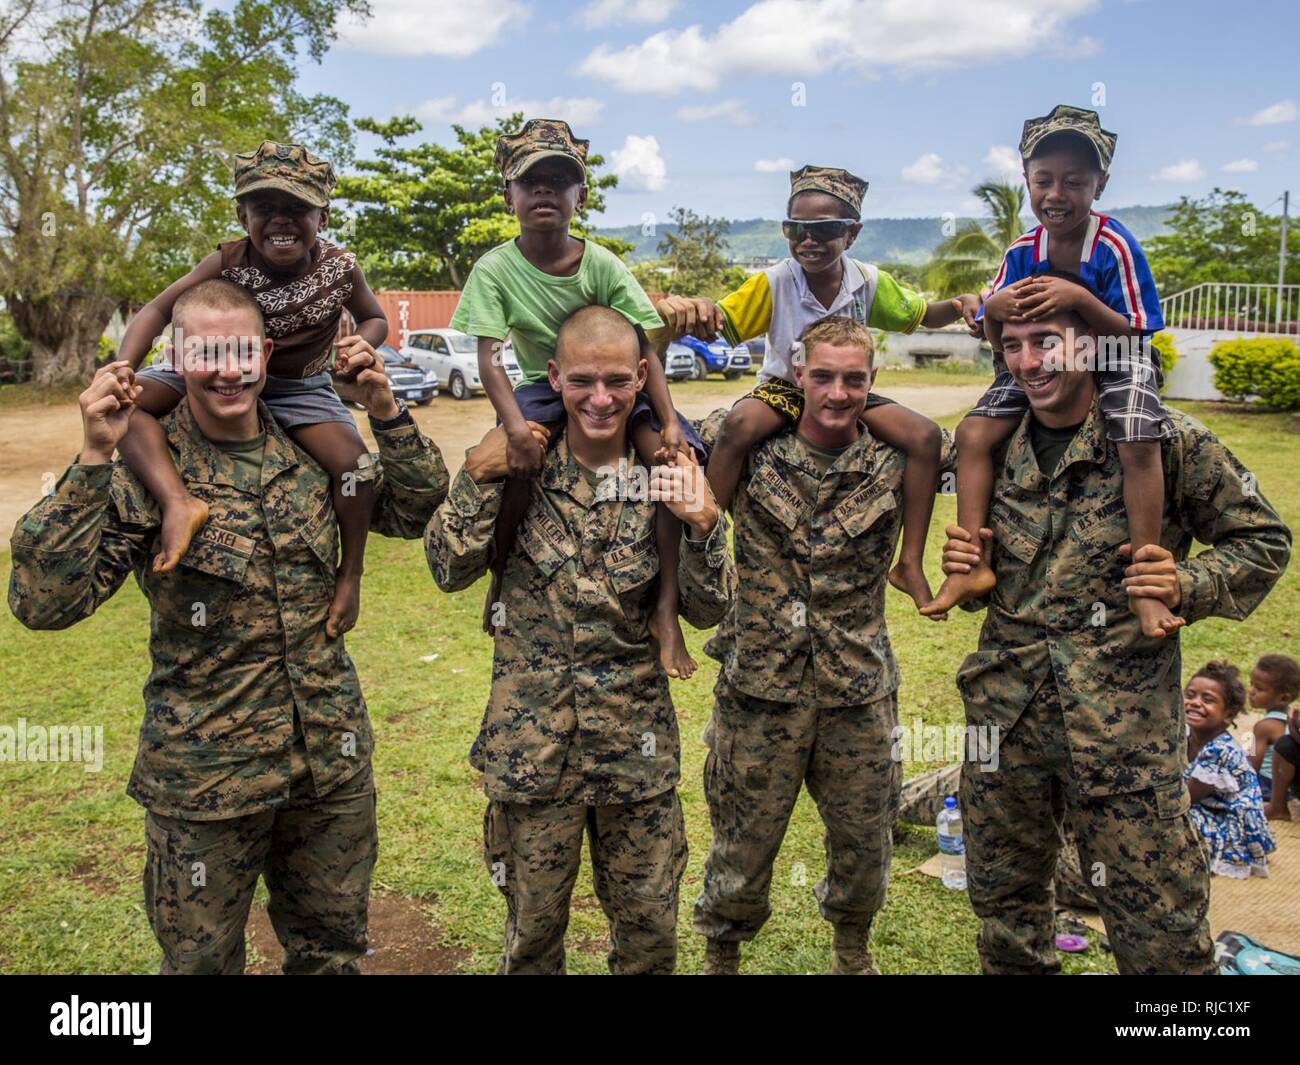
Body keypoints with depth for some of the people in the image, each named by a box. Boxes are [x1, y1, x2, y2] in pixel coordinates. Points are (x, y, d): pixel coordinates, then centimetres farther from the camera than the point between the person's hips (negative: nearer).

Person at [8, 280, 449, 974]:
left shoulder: (312, 453, 0)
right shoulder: (142, 474, -12)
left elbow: (415, 512, 6)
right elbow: (45, 602, -20)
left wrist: (385, 411, -8)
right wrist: (94, 458, -28)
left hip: (334, 760, 4)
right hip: (206, 778, -3)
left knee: (332, 952, 20)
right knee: (203, 960, 17)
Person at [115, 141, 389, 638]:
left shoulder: (340, 269, -16)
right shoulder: (229, 261, -18)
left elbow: (375, 318, 3)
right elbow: (159, 309, -16)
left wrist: (363, 343, -22)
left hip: (301, 388, -1)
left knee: (356, 463, -26)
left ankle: (349, 573, -7)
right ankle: (179, 502, -36)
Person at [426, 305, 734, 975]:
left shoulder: (667, 475, -1)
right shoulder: (520, 465, -4)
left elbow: (708, 611, -2)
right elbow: (450, 570, -11)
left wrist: (703, 524, -18)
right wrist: (479, 475, -19)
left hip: (638, 742, 1)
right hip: (532, 738, -1)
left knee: (650, 927, 15)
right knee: (533, 926, 15)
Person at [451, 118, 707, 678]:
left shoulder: (602, 264, -10)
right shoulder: (495, 269, -11)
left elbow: (642, 349, -13)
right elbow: (488, 357, -18)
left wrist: (668, 421, -27)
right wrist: (516, 426, -35)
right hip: (541, 386, -1)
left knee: (679, 458, -24)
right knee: (514, 464, -32)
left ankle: (666, 609, -16)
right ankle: (502, 580, -4)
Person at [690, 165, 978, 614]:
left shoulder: (870, 283, -7)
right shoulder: (773, 283, -16)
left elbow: (923, 315, 7)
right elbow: (718, 324, -26)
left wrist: (959, 305, -15)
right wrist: (692, 312, -50)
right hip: (784, 389, -3)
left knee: (926, 436, -18)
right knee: (740, 424, -37)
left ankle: (910, 564, -7)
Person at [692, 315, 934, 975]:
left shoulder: (894, 464, -3)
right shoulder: (753, 454, -7)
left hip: (860, 690, 2)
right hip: (760, 685, -2)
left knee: (864, 839, 18)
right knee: (743, 840, 13)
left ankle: (853, 948, 47)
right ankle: (721, 954, 39)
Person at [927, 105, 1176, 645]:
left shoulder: (1115, 246, -14)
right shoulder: (1022, 252, -2)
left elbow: (1131, 334, -16)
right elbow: (1001, 342, 1)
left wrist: (1080, 299, -32)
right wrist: (993, 309, -23)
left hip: (1114, 362, -4)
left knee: (1138, 444, -30)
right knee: (973, 431, -17)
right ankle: (974, 564, -14)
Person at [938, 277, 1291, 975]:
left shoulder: (1166, 440, -7)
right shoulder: (996, 450, 7)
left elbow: (1263, 540, 2)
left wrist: (1188, 586, -16)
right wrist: (966, 568, -2)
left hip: (1124, 723, -4)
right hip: (1005, 708, 5)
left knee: (1159, 931, 3)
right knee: (1003, 904, 18)